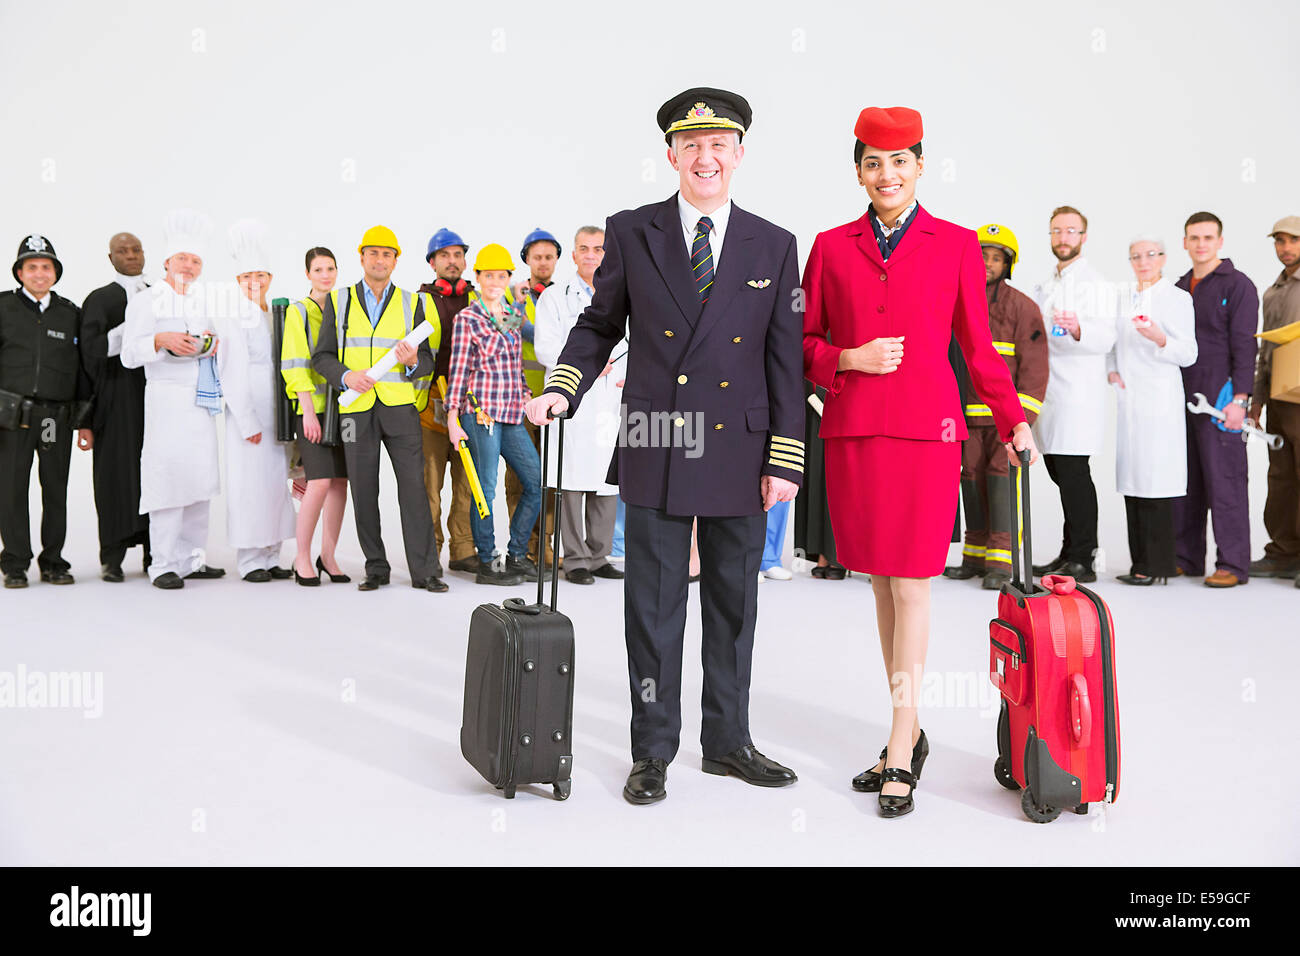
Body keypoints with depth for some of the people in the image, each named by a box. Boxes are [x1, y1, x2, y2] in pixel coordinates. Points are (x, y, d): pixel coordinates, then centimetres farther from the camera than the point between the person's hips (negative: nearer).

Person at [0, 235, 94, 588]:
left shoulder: (70, 313, 12)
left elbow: (83, 371, 12)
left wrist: (86, 422, 8)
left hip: (59, 418, 2)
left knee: (56, 490, 4)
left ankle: (53, 562, 14)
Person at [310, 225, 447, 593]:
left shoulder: (413, 302, 11)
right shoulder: (339, 301, 11)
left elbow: (428, 359, 9)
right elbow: (322, 356, 8)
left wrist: (413, 362, -13)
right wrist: (346, 376, -11)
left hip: (401, 407, -1)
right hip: (357, 409, 1)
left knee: (414, 486, -6)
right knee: (363, 490, 4)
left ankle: (425, 570, -2)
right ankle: (376, 568, 14)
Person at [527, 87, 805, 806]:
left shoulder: (775, 247, 6)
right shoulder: (630, 234, 4)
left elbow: (786, 360, 4)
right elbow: (600, 324, 12)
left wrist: (785, 460, -2)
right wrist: (562, 388, -5)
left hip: (740, 452, 1)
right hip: (656, 452, -1)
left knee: (734, 604, 11)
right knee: (654, 604, 5)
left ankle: (727, 741, 28)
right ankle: (653, 751, 19)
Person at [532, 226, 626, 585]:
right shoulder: (555, 297, 6)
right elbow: (545, 349, -5)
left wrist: (631, 376, 1)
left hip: (611, 403, 4)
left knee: (607, 481, 6)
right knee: (572, 481, -4)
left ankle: (598, 557, 16)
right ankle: (575, 559, 4)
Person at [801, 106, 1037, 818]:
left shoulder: (956, 245, 6)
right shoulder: (831, 247, 10)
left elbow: (978, 344, 9)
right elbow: (804, 340, 12)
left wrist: (1015, 421, 5)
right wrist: (849, 358, -6)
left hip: (925, 427, -2)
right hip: (851, 430, 3)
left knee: (911, 583, -4)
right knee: (880, 582, 8)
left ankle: (899, 749, 5)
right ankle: (909, 733, 21)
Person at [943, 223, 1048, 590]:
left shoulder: (1021, 306, -4)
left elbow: (1034, 364, -8)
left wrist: (1024, 415, -15)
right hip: (969, 413, 5)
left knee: (1001, 478, -9)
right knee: (973, 478, 8)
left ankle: (1000, 563, -6)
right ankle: (976, 556, 18)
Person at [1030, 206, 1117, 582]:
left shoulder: (1095, 283, -5)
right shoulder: (1045, 286, 21)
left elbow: (1106, 337, -18)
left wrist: (1079, 329, -37)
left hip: (1078, 393, -8)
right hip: (1048, 393, 8)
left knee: (1074, 474, -10)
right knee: (1061, 474, 10)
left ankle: (1082, 561, -5)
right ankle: (1070, 553, 19)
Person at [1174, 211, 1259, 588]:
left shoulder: (1238, 285, -3)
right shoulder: (1180, 287, 16)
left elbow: (1244, 345, -9)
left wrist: (1239, 399, -17)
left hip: (1220, 397, -6)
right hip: (1182, 399, 6)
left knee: (1224, 482, -5)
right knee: (1183, 482, 8)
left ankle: (1233, 564, 2)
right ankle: (1186, 557, 16)